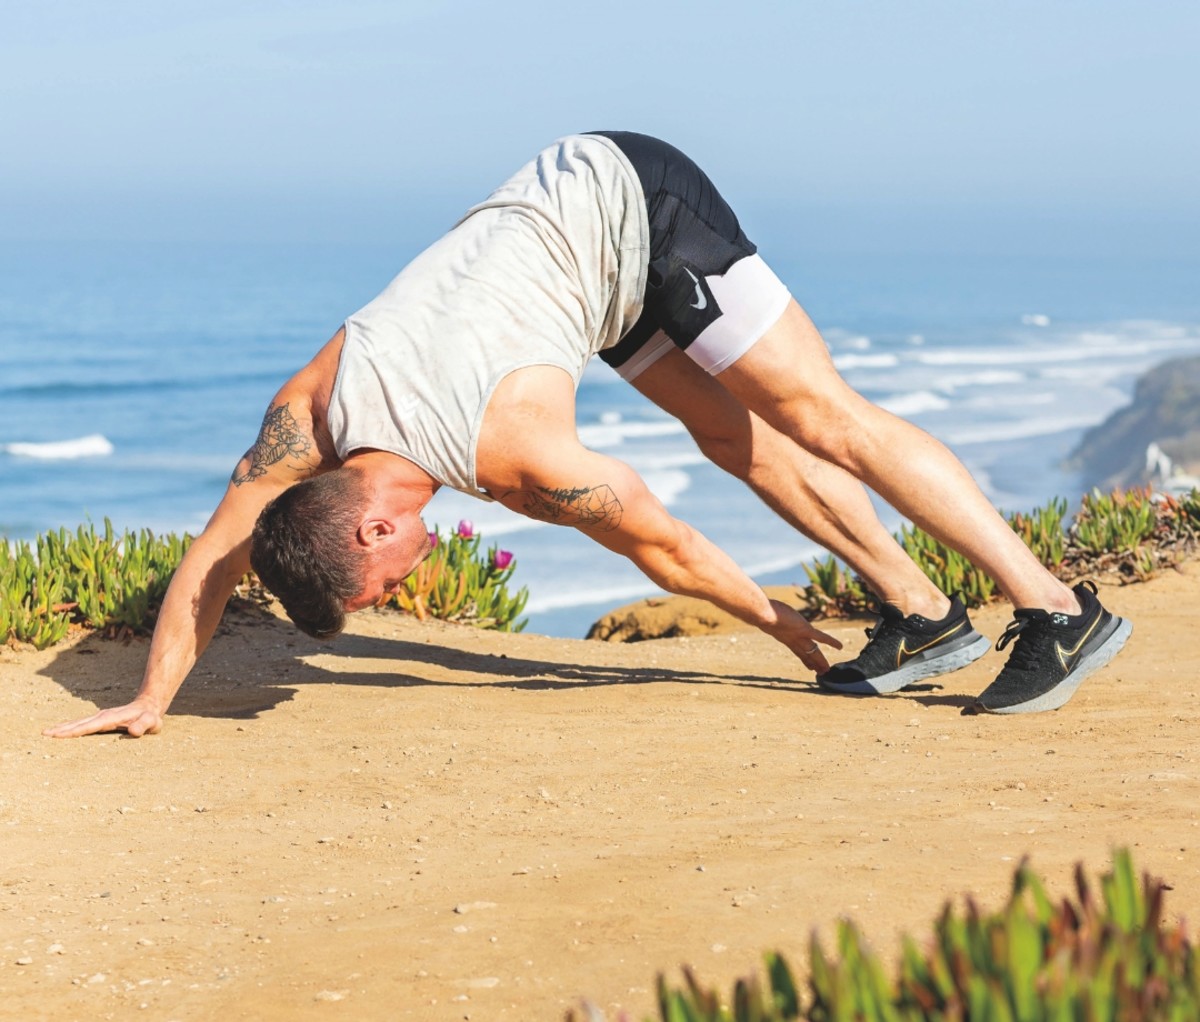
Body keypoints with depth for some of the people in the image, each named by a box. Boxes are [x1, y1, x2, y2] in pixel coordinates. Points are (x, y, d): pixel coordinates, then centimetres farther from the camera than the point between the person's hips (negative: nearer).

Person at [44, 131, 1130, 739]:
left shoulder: (521, 458, -29)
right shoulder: (308, 412, -14)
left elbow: (666, 545, -15)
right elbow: (213, 557, -3)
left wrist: (782, 624, -1)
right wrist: (149, 699, 0)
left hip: (641, 204, -7)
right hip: (571, 203, 7)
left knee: (827, 420, -12)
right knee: (735, 437, 7)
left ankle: (1059, 611, -13)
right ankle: (924, 617, 11)